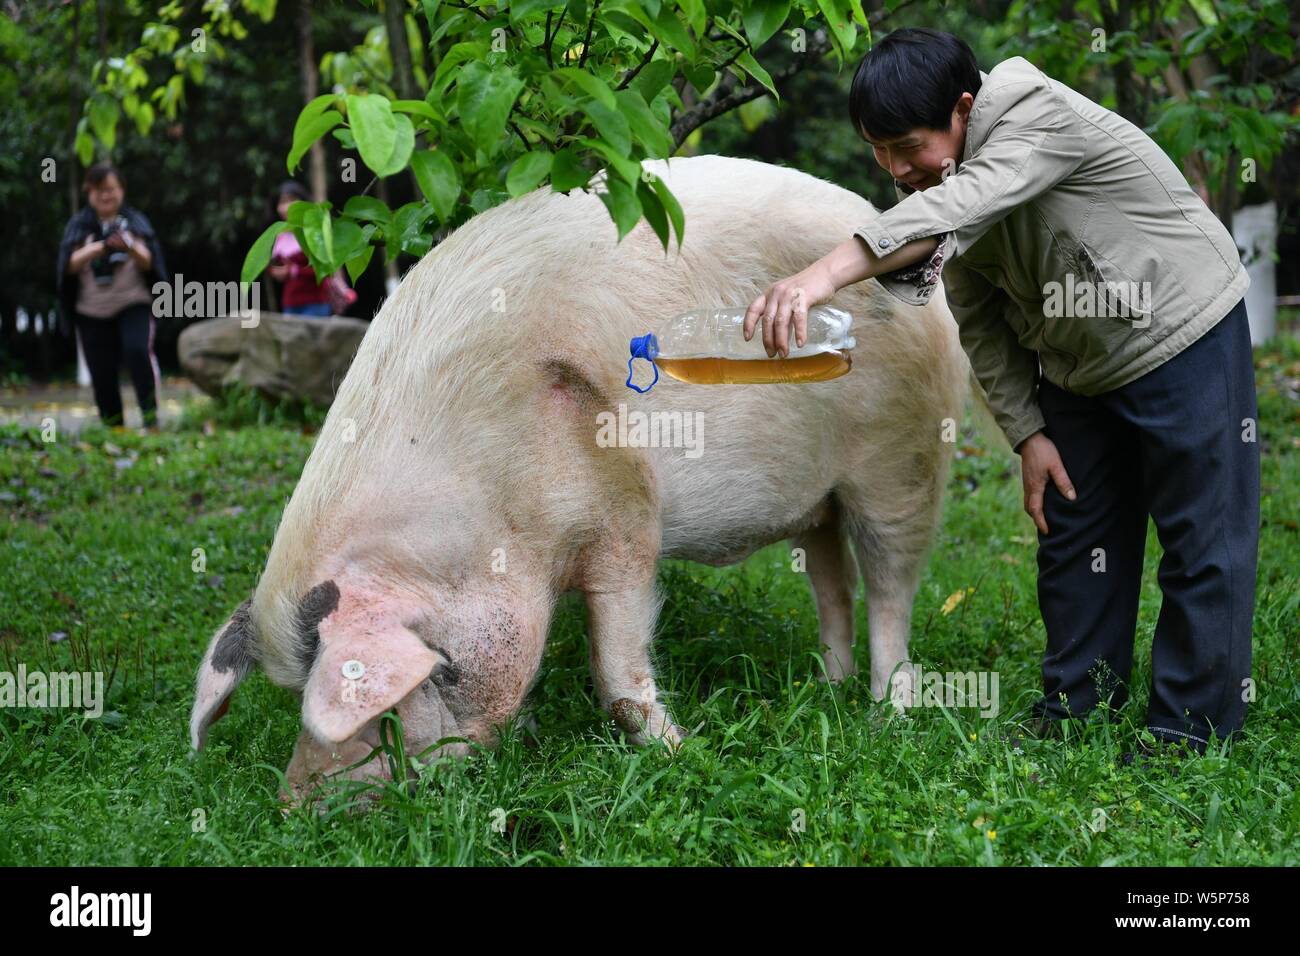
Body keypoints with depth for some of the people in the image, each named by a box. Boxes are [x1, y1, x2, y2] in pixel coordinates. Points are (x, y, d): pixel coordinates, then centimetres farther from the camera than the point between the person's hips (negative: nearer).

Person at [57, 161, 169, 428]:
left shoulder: (136, 221, 5)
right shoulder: (79, 224, 6)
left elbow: (149, 263, -3)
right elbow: (70, 264, -7)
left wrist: (131, 248, -25)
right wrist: (100, 248, -23)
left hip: (134, 305, -2)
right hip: (92, 311, 2)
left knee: (139, 351, -25)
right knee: (101, 373, 2)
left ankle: (150, 416, -16)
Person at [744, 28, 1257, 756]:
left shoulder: (1040, 115, -29)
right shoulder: (929, 182, -6)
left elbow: (961, 204, -48)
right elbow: (980, 319, 2)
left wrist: (825, 275, -60)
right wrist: (1027, 432, -5)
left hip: (1184, 340, -7)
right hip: (1077, 365, 7)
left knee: (1203, 541, -3)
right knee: (1075, 533, 12)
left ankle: (1192, 730, 7)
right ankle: (1076, 706, 25)